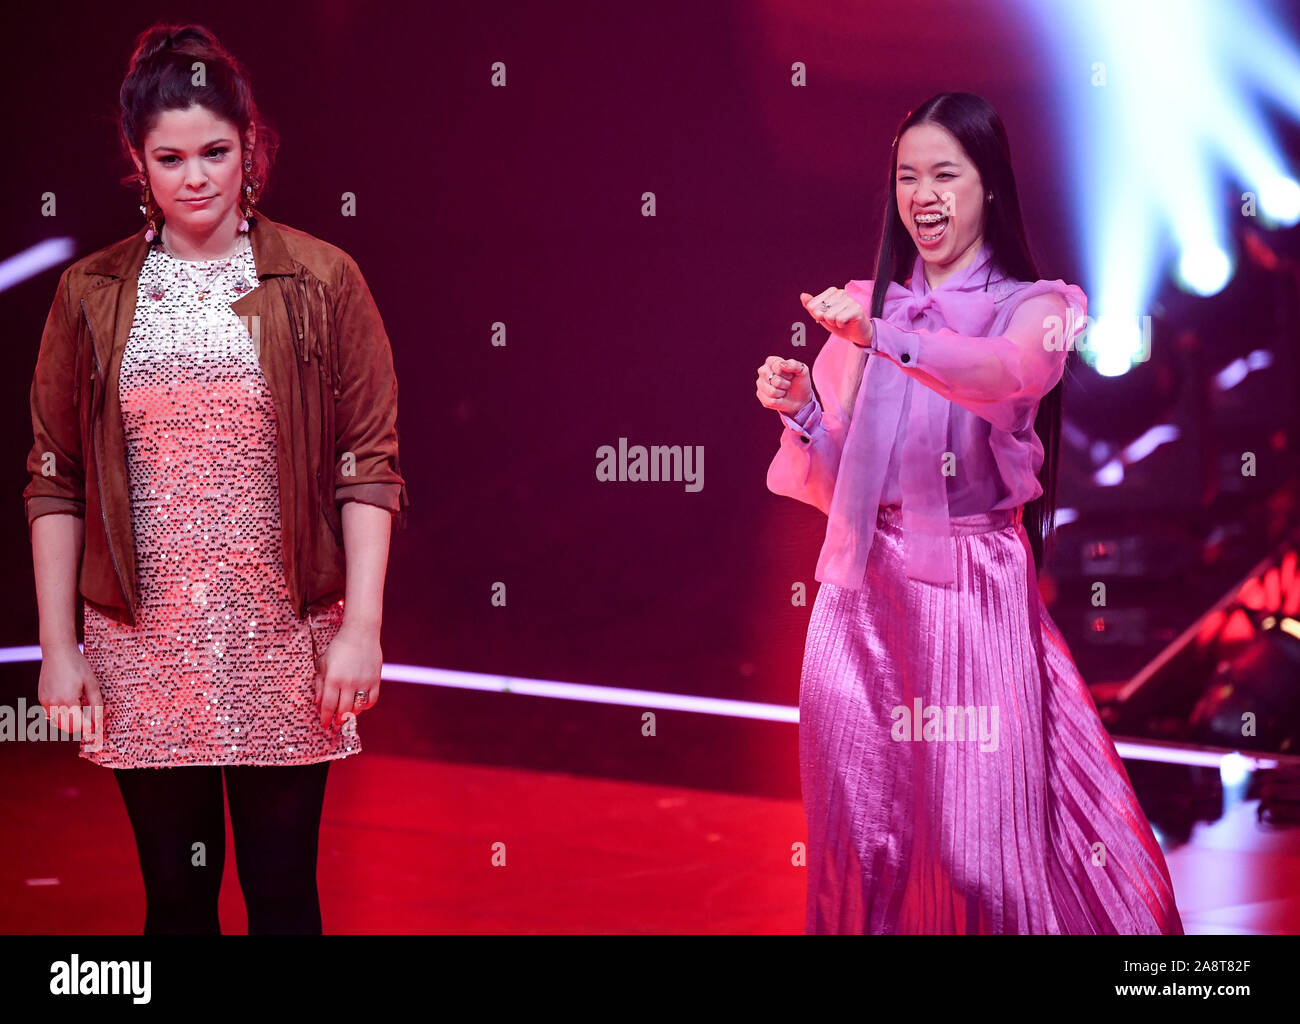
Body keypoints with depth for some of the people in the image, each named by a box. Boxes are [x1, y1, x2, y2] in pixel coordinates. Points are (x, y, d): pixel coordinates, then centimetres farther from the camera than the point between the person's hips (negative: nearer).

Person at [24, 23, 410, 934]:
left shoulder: (320, 283, 0)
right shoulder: (92, 296, 5)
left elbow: (369, 464, -2)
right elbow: (54, 482, 6)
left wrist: (361, 627, -9)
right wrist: (58, 647, 1)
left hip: (283, 643, -1)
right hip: (144, 649, 1)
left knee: (283, 890, 4)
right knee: (175, 892, 9)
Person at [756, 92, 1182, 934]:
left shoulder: (1033, 309, 2)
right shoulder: (868, 306, 13)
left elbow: (1009, 372, -25)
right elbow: (836, 486, 11)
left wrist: (882, 337, -38)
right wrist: (802, 411, -9)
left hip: (977, 589, -3)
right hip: (868, 592, 3)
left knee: (982, 829, -4)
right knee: (863, 824, 5)